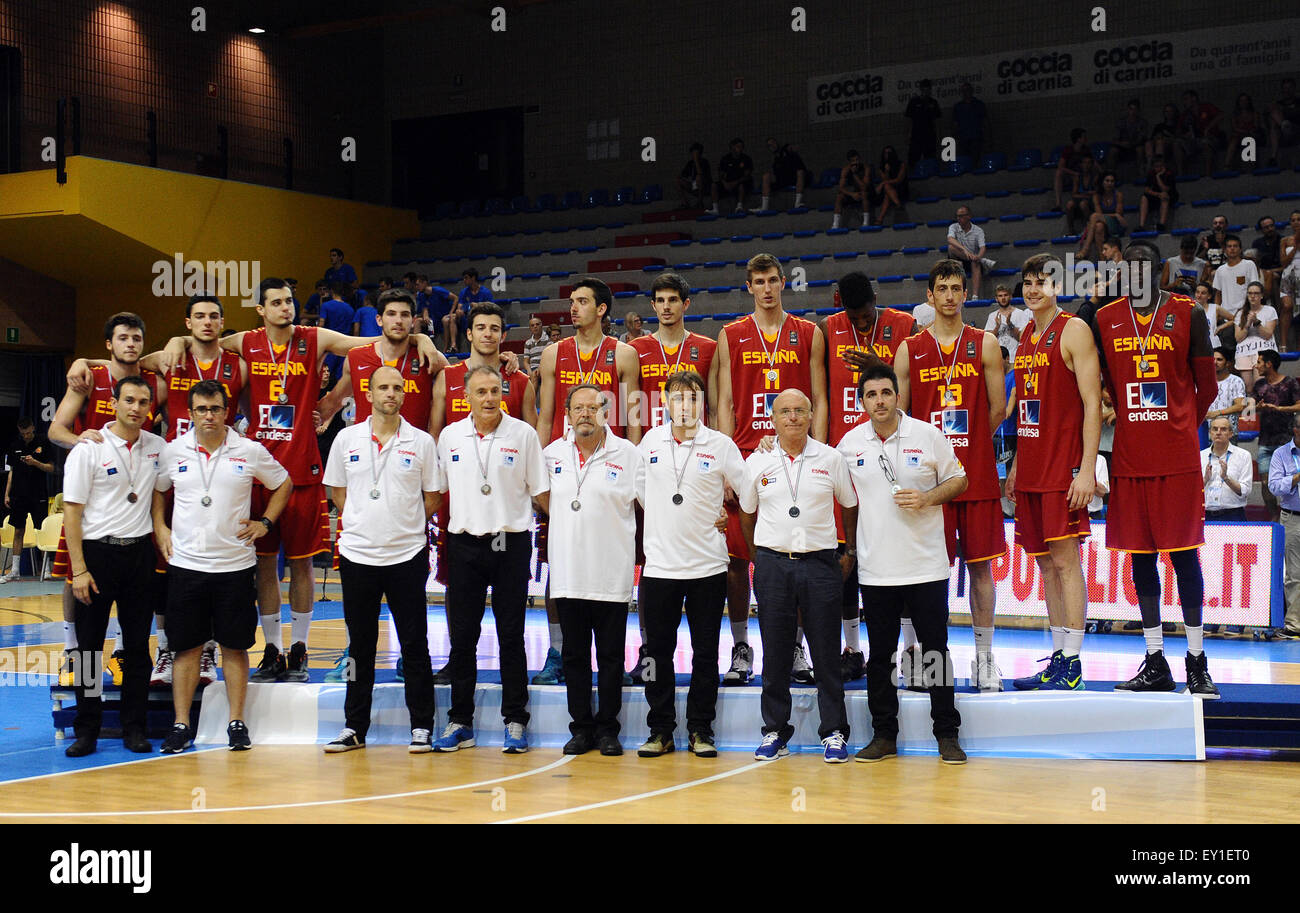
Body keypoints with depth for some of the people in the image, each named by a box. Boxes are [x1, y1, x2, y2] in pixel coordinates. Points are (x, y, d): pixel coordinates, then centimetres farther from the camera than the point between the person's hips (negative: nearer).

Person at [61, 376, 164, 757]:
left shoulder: (157, 447, 5)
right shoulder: (88, 449, -6)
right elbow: (72, 511, -7)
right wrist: (79, 569, -12)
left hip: (140, 552, 3)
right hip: (97, 552, -3)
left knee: (138, 645, 6)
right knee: (89, 646, 1)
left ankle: (134, 728, 13)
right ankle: (87, 729, 9)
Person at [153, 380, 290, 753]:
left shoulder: (250, 452, 0)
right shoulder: (172, 452, 3)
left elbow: (283, 484, 14)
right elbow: (156, 490, 19)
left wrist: (264, 523, 4)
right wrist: (159, 529, 7)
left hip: (235, 565, 0)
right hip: (185, 564, 1)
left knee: (235, 646, 4)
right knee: (186, 647, 4)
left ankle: (237, 723, 12)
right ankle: (181, 725, 10)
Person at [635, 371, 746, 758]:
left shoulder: (721, 445, -2)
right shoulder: (650, 441, 5)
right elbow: (638, 489, 21)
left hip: (708, 565, -2)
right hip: (659, 564, 2)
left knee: (706, 654, 4)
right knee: (657, 652, 4)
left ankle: (701, 731, 13)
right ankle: (660, 731, 13)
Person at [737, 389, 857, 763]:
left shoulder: (830, 459, 3)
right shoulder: (757, 462, 5)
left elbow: (850, 506, 13)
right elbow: (747, 513, 17)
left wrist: (850, 553, 12)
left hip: (820, 562, -1)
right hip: (772, 564, 1)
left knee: (826, 651, 0)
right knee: (775, 652, 4)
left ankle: (834, 732, 8)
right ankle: (775, 731, 13)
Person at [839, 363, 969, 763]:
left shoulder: (928, 435, -2)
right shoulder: (850, 444, 4)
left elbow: (959, 480, 4)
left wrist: (927, 499, -13)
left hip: (927, 566, -2)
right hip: (875, 569, 2)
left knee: (936, 650, 2)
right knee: (880, 655, 7)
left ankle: (947, 734, 10)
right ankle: (883, 736, 15)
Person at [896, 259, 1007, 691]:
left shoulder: (985, 345, 5)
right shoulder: (910, 350, 5)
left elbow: (997, 410, 6)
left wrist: (966, 442, 7)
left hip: (977, 476, 0)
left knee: (981, 565, 4)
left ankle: (984, 657, 13)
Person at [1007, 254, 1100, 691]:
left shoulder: (1074, 330, -7)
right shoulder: (1028, 336, 16)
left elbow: (1092, 404, -12)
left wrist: (1087, 469, -19)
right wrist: (1016, 464, 18)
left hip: (1064, 468, -8)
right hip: (1031, 469, 8)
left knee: (1065, 560, -8)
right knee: (1046, 563, 9)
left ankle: (1072, 665, -6)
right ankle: (1059, 658, 14)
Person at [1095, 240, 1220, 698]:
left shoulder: (1188, 314, 0)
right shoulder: (1105, 320, 8)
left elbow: (1206, 387, 5)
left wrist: (1181, 429, 9)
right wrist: (1134, 423, 11)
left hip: (1178, 456, -3)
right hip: (1129, 457, 3)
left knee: (1183, 554, -2)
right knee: (1140, 557, 6)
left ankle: (1197, 661, 6)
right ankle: (1155, 665, 13)